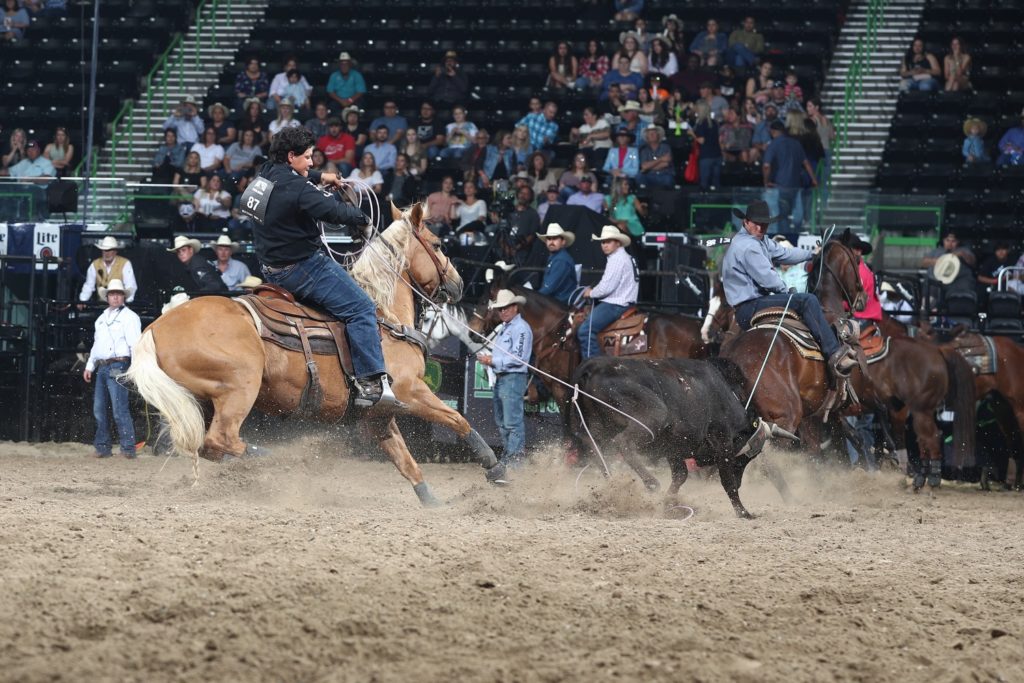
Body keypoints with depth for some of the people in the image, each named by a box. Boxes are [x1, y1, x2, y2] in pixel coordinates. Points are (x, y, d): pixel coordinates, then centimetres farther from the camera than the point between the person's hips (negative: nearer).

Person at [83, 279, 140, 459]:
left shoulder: (129, 317, -2)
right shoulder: (102, 318, 21)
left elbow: (135, 344, -11)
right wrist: (90, 366, 21)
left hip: (118, 367, -8)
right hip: (101, 368, 8)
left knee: (120, 410, -14)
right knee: (99, 410, 8)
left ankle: (128, 448, -13)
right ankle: (102, 447, 15)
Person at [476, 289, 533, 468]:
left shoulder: (521, 328, -11)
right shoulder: (504, 328, 20)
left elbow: (517, 358, -18)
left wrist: (493, 360, -17)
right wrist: (486, 357, 6)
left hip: (513, 378, -10)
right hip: (500, 378, 10)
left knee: (512, 422, -10)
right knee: (502, 421, 15)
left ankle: (514, 457, -8)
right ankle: (507, 456, 22)